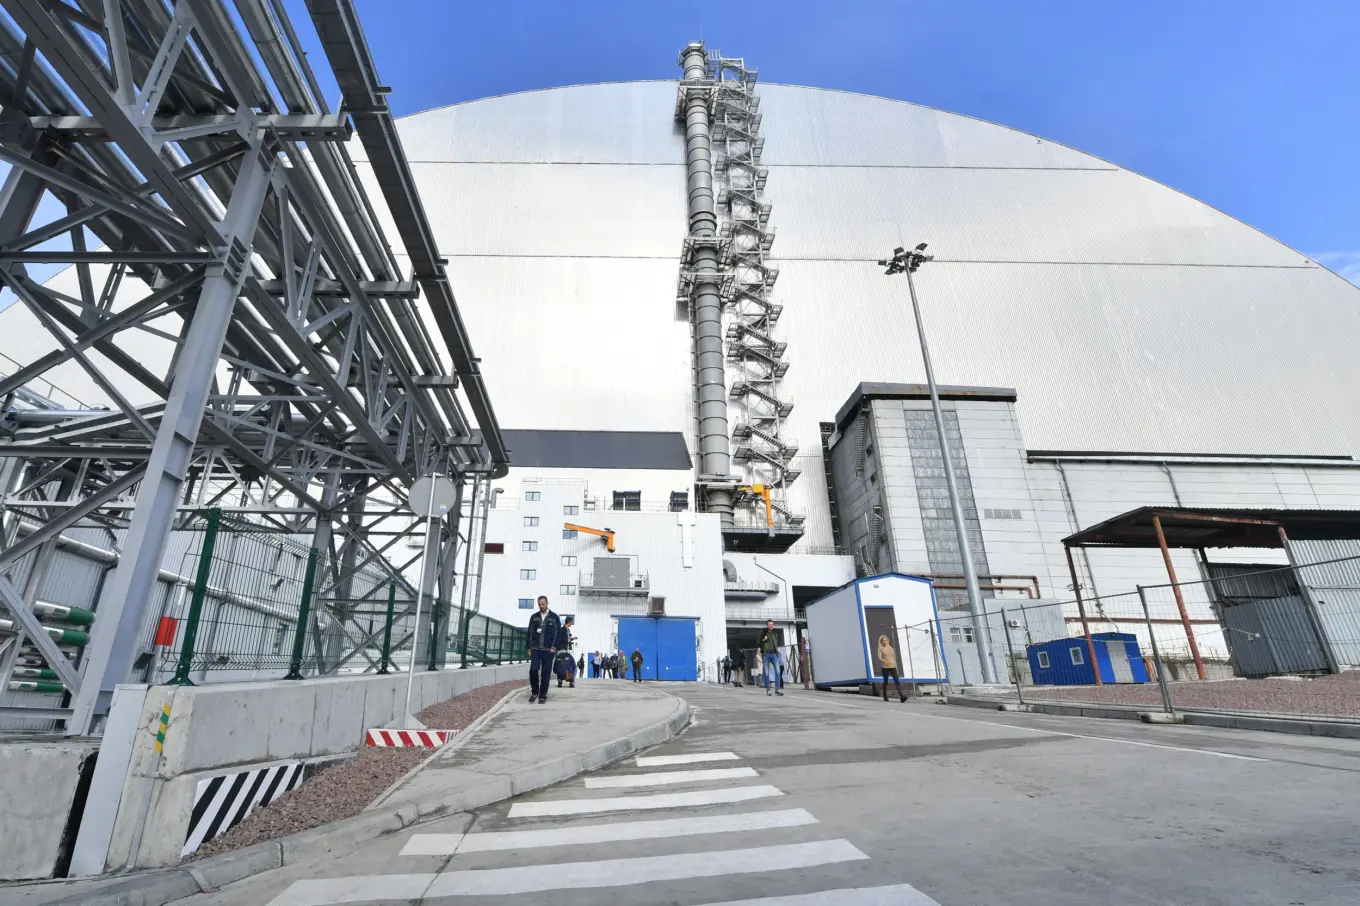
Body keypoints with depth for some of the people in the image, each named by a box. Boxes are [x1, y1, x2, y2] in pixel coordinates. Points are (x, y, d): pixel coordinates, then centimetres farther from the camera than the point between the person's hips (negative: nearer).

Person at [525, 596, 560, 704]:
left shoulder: (554, 617, 1)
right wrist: (529, 648, 3)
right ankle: (534, 692, 12)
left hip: (548, 649, -2)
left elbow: (558, 633, -1)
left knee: (546, 673, -1)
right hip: (535, 649, 2)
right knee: (533, 670, -8)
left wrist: (554, 647, -11)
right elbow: (530, 633, 9)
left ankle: (543, 695, 10)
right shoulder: (534, 617, 8)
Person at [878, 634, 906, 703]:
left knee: (897, 681, -11)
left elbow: (894, 658, 17)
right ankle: (885, 696, 19)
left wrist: (896, 667, 15)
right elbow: (879, 658, -11)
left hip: (893, 667, 3)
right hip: (885, 667, -3)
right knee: (885, 682, 5)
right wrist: (884, 661, -32)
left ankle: (901, 696, -20)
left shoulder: (891, 648, 13)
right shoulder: (880, 649, 1)